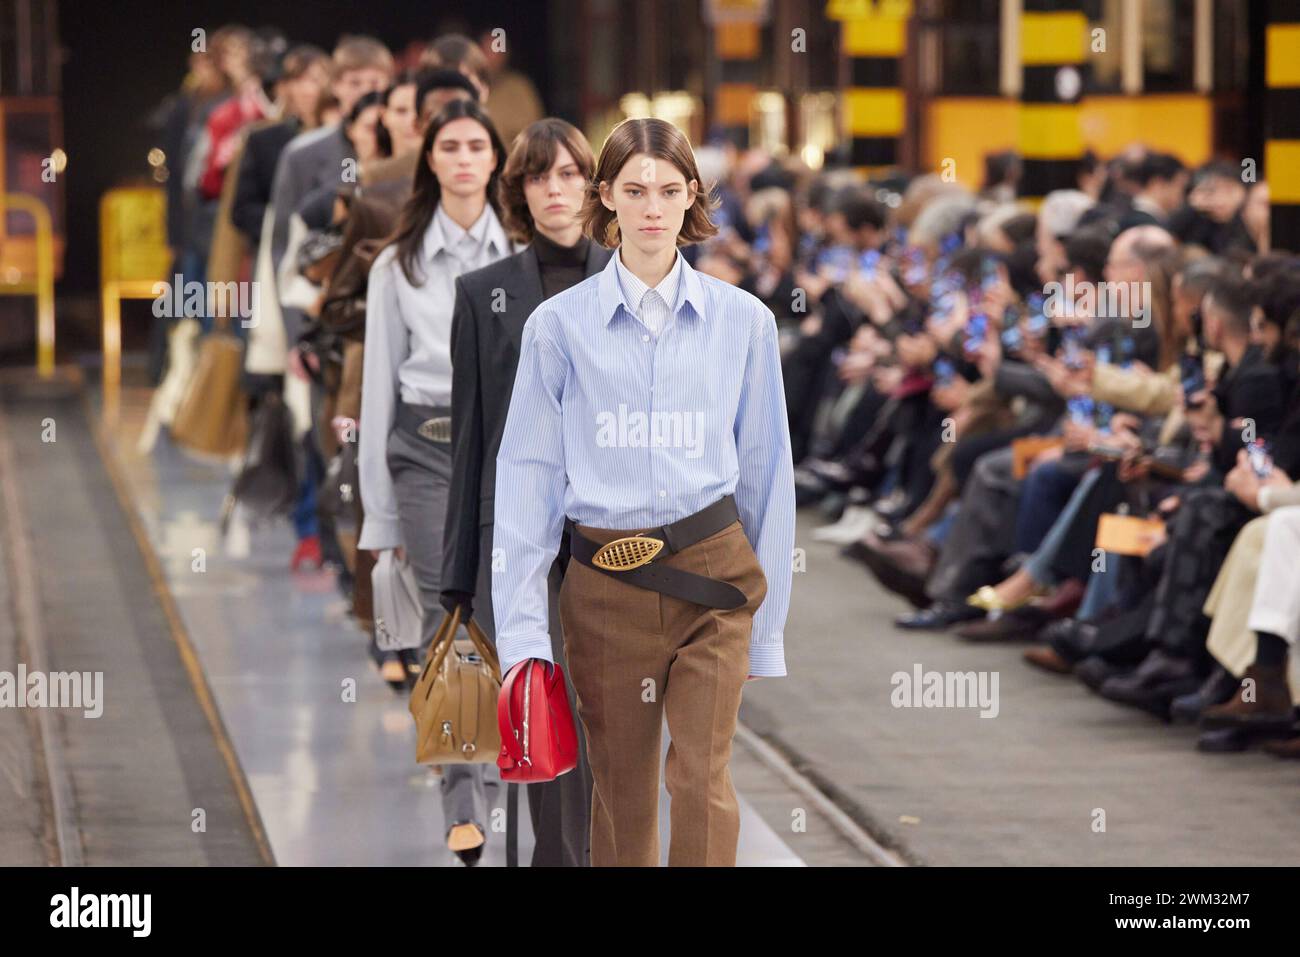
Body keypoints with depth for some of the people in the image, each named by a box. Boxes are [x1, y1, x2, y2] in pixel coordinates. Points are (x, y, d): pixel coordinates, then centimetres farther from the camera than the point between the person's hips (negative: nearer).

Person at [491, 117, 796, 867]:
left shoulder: (743, 321, 3)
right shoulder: (560, 325, 0)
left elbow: (766, 471, 7)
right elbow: (527, 475, 1)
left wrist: (768, 628, 7)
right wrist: (521, 630, -4)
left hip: (712, 577, 0)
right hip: (604, 586, 0)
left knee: (703, 782, -11)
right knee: (621, 799, 7)